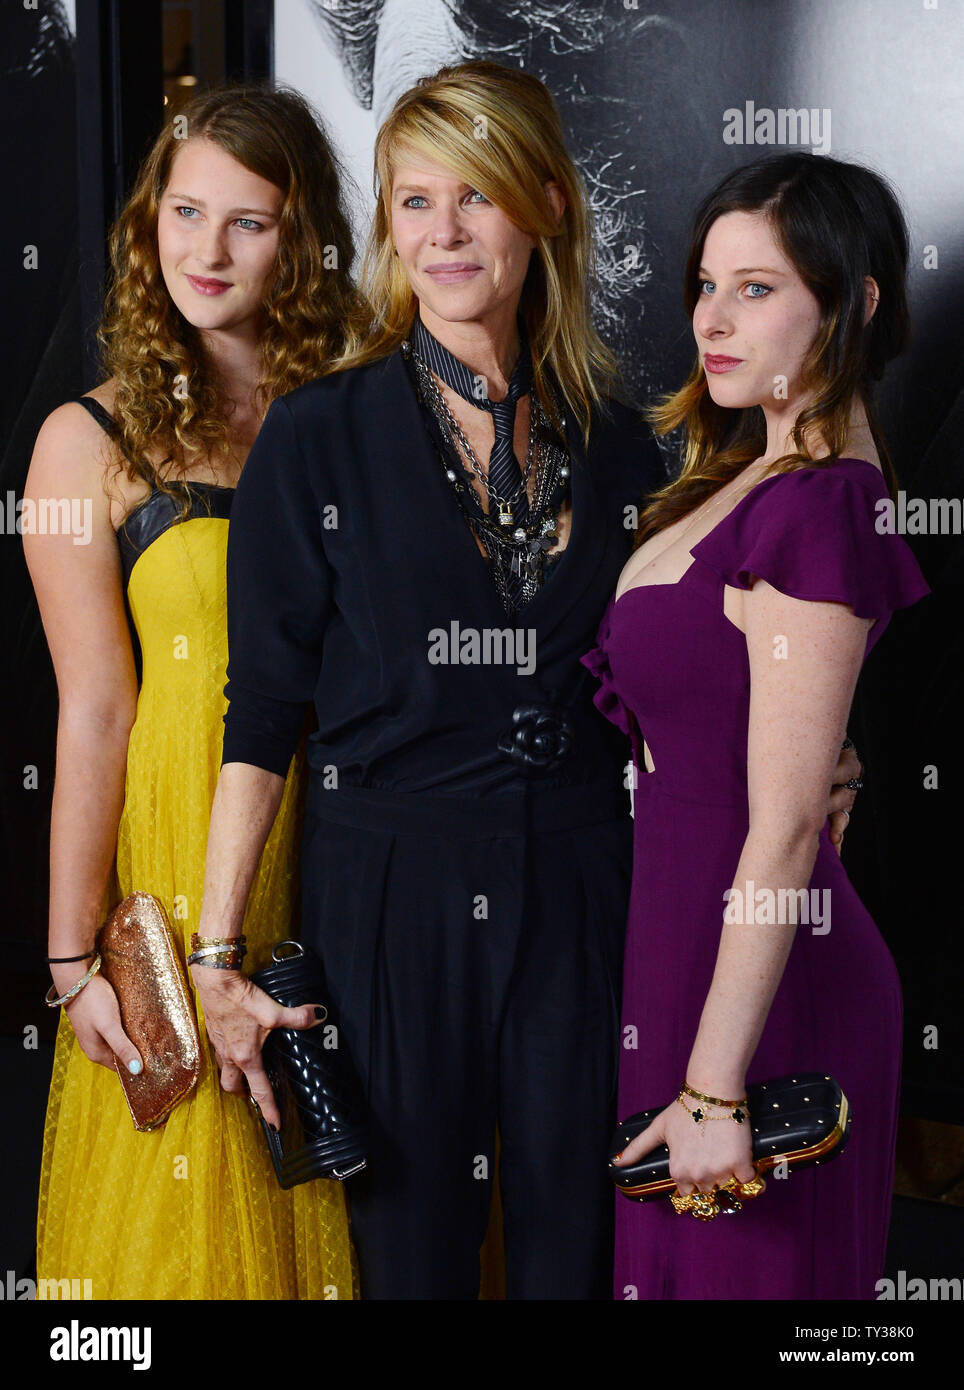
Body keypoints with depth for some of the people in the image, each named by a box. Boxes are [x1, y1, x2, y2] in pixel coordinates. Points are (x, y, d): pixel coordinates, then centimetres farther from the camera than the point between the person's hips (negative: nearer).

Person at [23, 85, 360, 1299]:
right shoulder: (92, 441, -4)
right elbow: (94, 711, -6)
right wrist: (73, 959, -7)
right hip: (176, 847, -3)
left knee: (328, 1203, 14)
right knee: (186, 1195, 9)